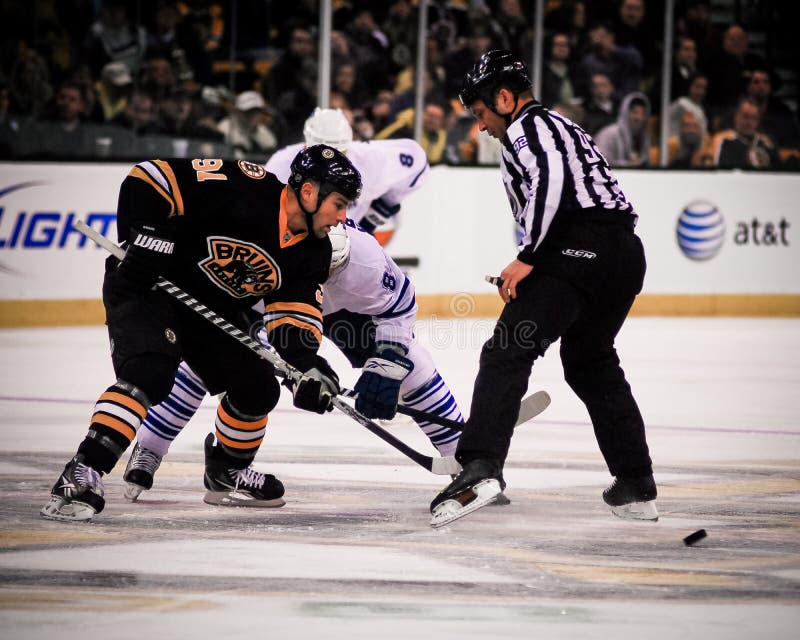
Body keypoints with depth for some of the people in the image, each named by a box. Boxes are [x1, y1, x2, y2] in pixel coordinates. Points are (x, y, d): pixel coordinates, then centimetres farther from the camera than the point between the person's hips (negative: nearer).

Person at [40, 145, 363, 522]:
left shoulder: (313, 251, -4)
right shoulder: (241, 188, -27)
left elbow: (295, 316, -5)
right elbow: (147, 180, -25)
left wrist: (306, 364, -22)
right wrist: (142, 238, -29)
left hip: (211, 311, 8)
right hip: (145, 287, -8)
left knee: (257, 388, 10)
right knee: (149, 374, -29)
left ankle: (226, 473, 35)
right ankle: (82, 474, -33)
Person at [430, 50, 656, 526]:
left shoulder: (527, 127, 2)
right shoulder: (562, 126, 32)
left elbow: (551, 179, -17)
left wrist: (527, 258, -18)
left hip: (578, 247, -9)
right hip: (627, 254, 10)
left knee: (509, 351, -15)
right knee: (591, 362, 25)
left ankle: (481, 468, -33)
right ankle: (637, 487, 26)